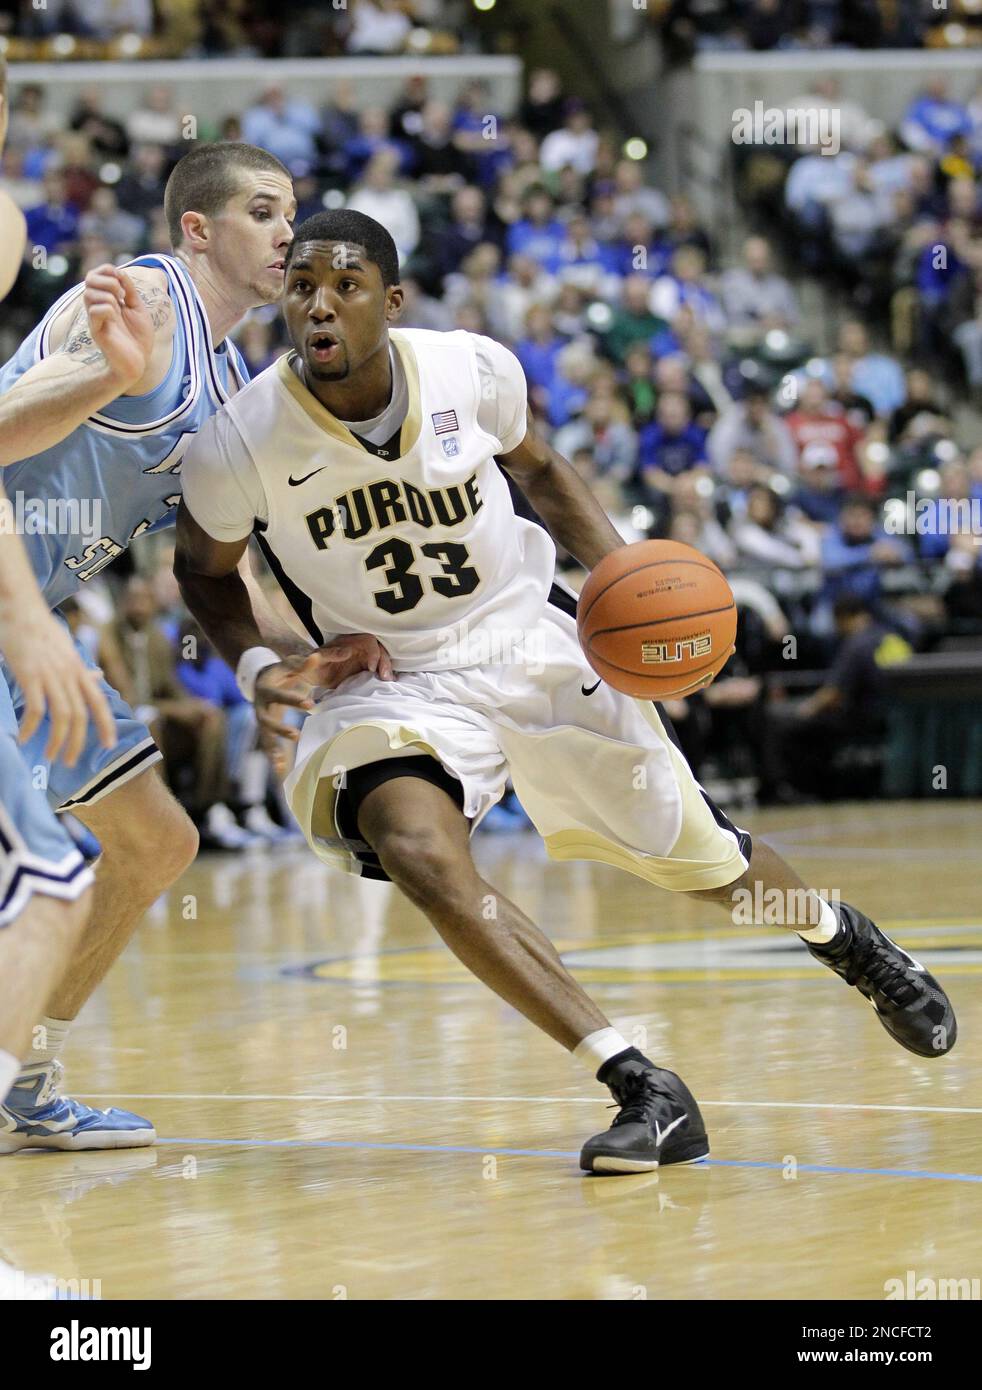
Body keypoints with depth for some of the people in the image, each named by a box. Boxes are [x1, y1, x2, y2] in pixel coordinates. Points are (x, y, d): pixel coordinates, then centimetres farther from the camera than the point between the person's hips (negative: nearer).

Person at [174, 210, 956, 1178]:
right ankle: (646, 1094, -28)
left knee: (698, 858, 11)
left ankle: (844, 937, 48)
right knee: (419, 852, -32)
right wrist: (254, 664, -16)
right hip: (391, 682, -1)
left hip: (532, 641, 1)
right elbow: (205, 567, 2)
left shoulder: (473, 370, -15)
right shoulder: (236, 444, -19)